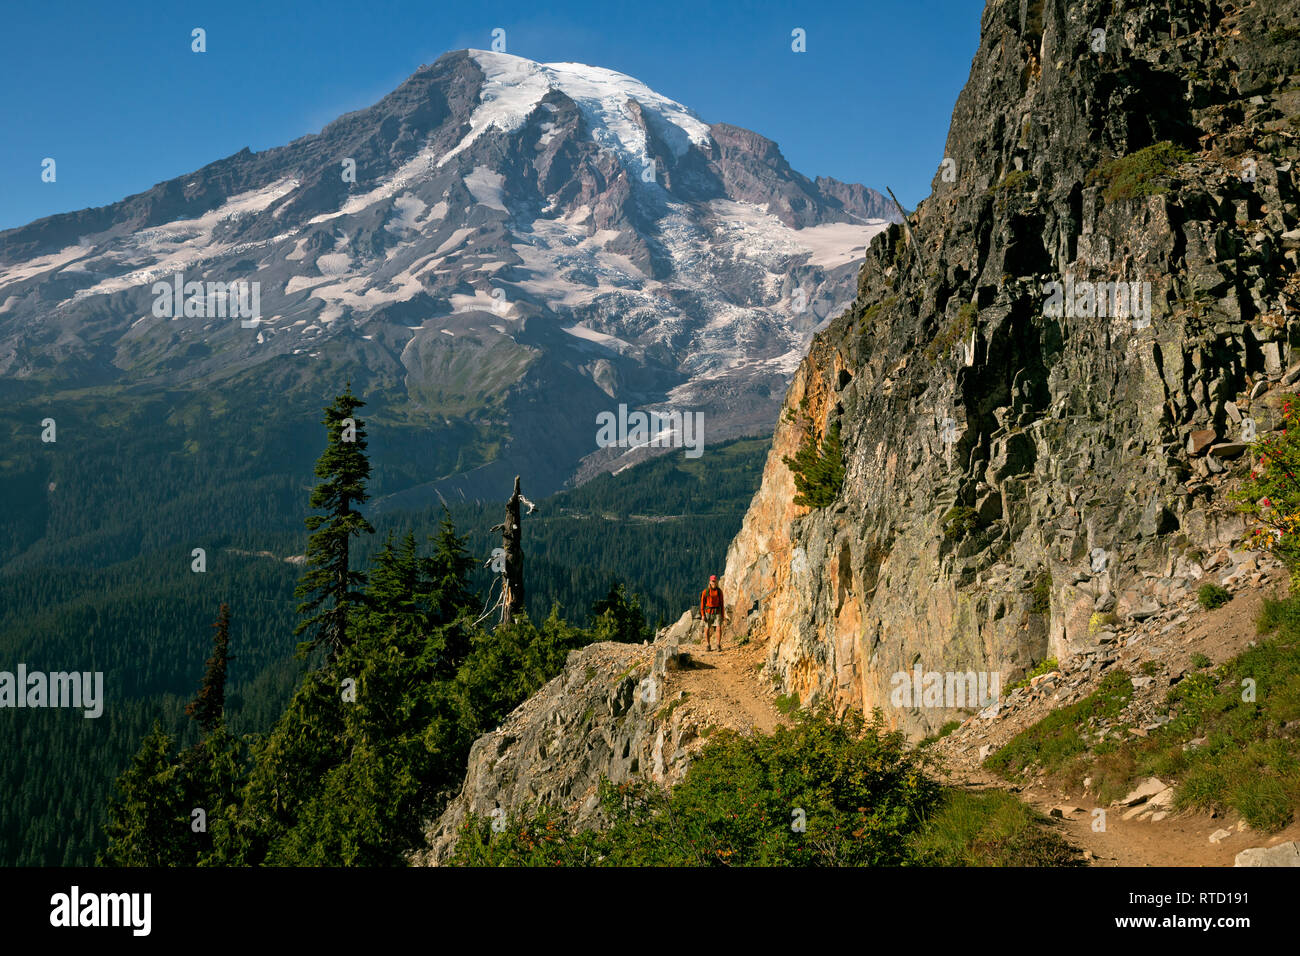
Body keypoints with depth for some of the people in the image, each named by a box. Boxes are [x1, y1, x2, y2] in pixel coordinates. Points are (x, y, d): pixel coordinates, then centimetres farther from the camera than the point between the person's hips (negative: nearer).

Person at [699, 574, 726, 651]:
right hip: (708, 612, -1)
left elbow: (722, 603, 6)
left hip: (717, 612, 1)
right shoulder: (705, 591, -5)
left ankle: (719, 645, -5)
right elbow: (702, 603, -3)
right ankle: (708, 646, 17)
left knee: (719, 628, -13)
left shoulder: (719, 591, 1)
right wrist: (702, 615, -10)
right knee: (707, 629, 2)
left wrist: (723, 615, 4)